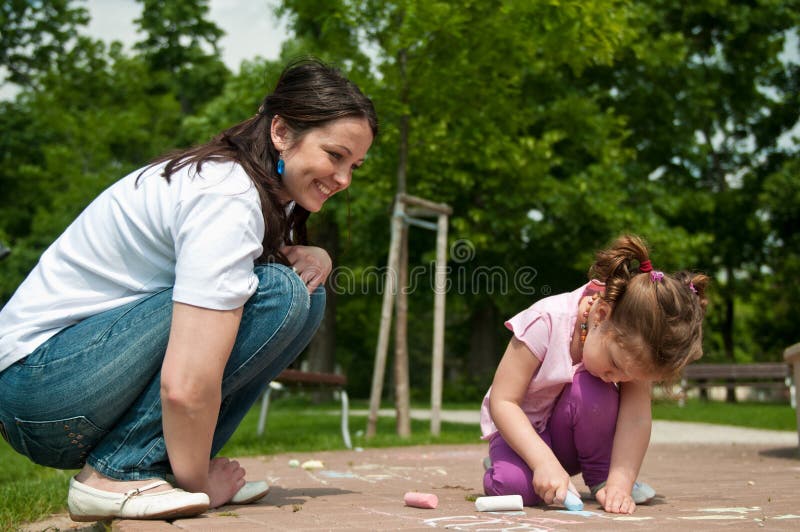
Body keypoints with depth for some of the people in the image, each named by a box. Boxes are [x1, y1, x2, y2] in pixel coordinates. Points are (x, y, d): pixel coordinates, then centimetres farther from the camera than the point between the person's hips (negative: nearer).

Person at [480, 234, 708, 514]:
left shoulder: (634, 340, -21)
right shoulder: (546, 322, -31)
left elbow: (637, 416, -25)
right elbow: (502, 400, -29)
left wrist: (620, 483, -38)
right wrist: (545, 462, -39)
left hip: (574, 435, 3)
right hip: (520, 427, -3)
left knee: (591, 389, -31)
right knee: (513, 483, -35)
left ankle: (602, 477, -9)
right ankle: (500, 463, 1)